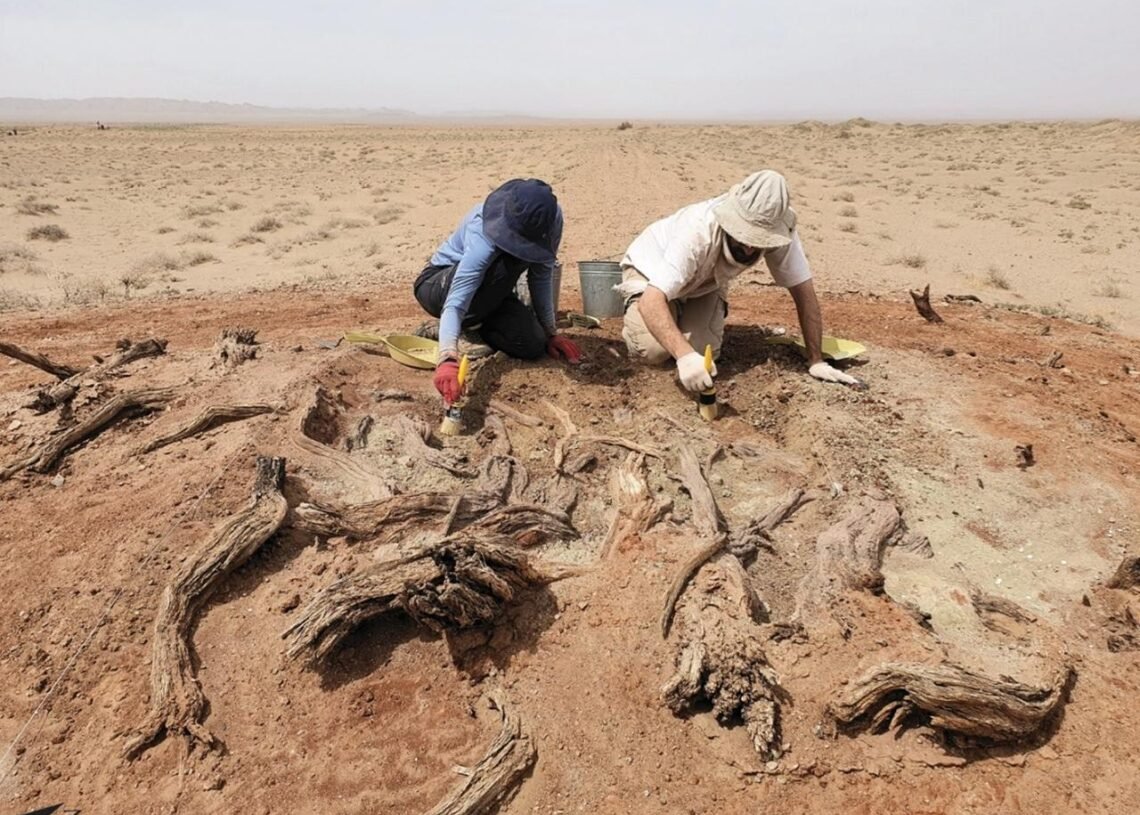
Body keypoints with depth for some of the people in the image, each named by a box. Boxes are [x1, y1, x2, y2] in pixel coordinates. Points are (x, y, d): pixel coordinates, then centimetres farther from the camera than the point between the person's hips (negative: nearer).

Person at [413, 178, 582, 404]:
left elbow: (542, 276, -7)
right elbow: (455, 304, -46)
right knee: (508, 263, -36)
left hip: (485, 292, 5)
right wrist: (448, 359, -61)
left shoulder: (552, 218, -21)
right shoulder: (482, 239, -39)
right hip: (438, 285, -5)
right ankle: (468, 324, -10)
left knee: (532, 345, -20)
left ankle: (477, 325, 11)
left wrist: (550, 333, -8)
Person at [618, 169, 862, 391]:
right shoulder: (698, 231, -42)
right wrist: (684, 355, -63)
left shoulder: (778, 232, -30)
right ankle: (633, 318, 10)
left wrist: (816, 361, -20)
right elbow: (651, 300, -48)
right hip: (651, 268, -4)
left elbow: (803, 290, -20)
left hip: (703, 282, 4)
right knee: (655, 349, -25)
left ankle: (683, 314, 17)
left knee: (704, 351, -17)